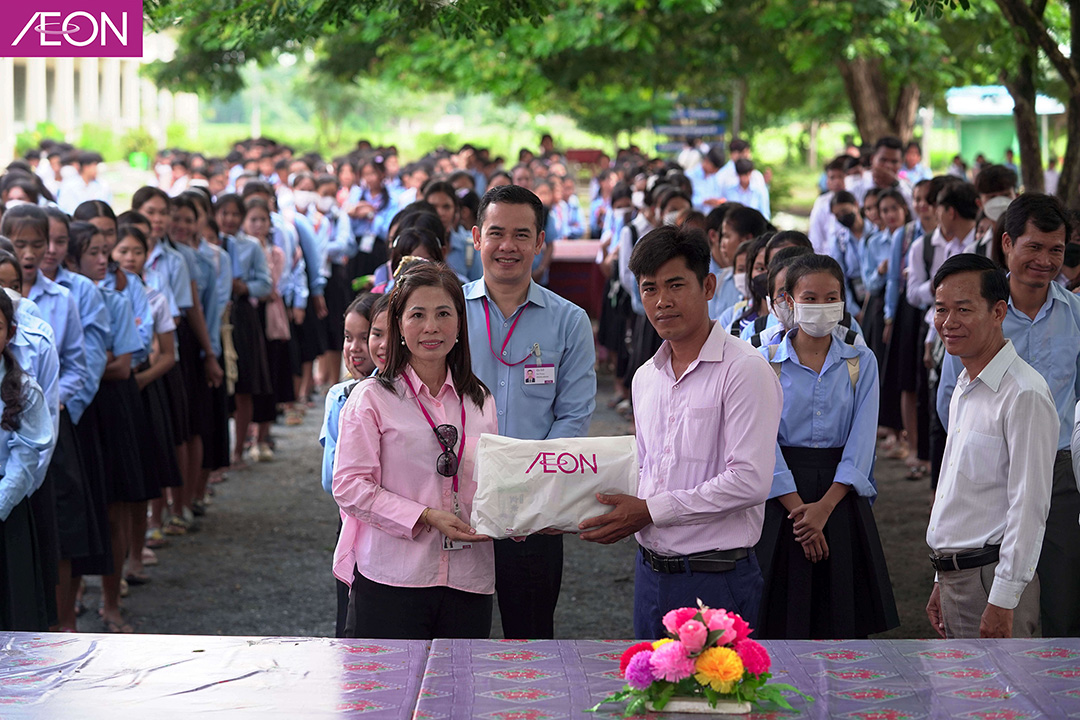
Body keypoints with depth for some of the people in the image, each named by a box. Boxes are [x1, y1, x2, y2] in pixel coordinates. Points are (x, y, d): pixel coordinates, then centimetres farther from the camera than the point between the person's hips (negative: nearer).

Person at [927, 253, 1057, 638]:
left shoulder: (1025, 394, -14)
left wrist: (1003, 600, -19)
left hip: (994, 577, -8)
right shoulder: (964, 388, 15)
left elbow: (1029, 506, -17)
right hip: (954, 576, 8)